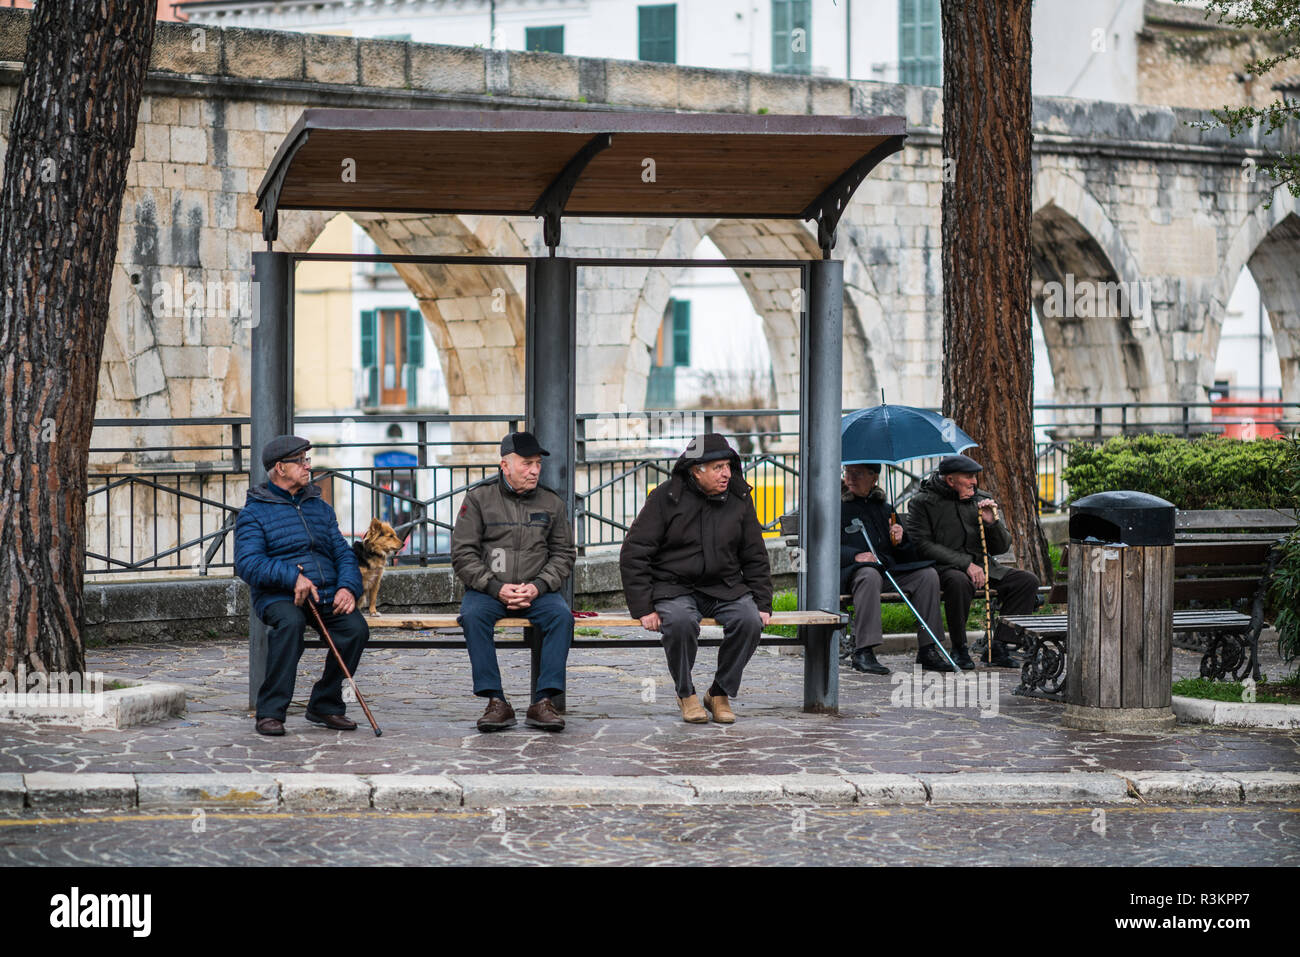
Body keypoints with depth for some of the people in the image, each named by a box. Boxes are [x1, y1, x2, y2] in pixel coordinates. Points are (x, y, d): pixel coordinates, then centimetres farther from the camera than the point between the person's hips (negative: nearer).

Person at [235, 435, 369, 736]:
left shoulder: (320, 507, 21)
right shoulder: (254, 511, 3)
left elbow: (343, 554, 15)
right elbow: (247, 564, -11)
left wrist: (348, 587, -7)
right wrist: (292, 576, -24)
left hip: (326, 595, 5)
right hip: (277, 596, -4)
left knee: (356, 627, -24)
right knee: (290, 622, -37)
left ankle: (325, 705, -7)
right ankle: (270, 712, -29)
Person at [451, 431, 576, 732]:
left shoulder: (552, 503, 8)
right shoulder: (479, 498, 1)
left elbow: (564, 554, 8)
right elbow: (463, 555, -3)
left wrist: (537, 587, -10)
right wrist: (496, 588, -15)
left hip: (537, 591, 2)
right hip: (487, 590, -1)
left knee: (561, 614, -28)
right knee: (473, 615, -33)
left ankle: (543, 702, -27)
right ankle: (496, 702, -30)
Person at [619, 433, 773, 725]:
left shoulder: (739, 499, 5)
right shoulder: (665, 498, -6)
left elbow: (755, 558, 14)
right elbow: (634, 555, -6)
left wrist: (762, 603, 3)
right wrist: (643, 608, -13)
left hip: (725, 588, 3)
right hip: (674, 588, -3)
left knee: (749, 621, -27)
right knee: (680, 621, -36)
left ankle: (720, 693, -6)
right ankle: (686, 694, -11)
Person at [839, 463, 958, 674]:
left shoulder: (885, 508, 23)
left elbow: (909, 556, 24)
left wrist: (899, 541, 0)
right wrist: (855, 555, -20)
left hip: (889, 569, 5)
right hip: (851, 571, -5)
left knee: (928, 574, -17)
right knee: (869, 575, -39)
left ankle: (927, 649, -17)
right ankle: (863, 652, -43)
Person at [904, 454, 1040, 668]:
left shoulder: (981, 500, 12)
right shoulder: (922, 503, -2)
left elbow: (1001, 547, 14)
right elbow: (923, 545, -13)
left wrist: (992, 522, -8)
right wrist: (966, 563, -19)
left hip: (983, 566, 6)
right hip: (944, 568, -6)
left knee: (1028, 580, -13)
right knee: (959, 581, -40)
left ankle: (998, 646, -13)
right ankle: (959, 648, -22)